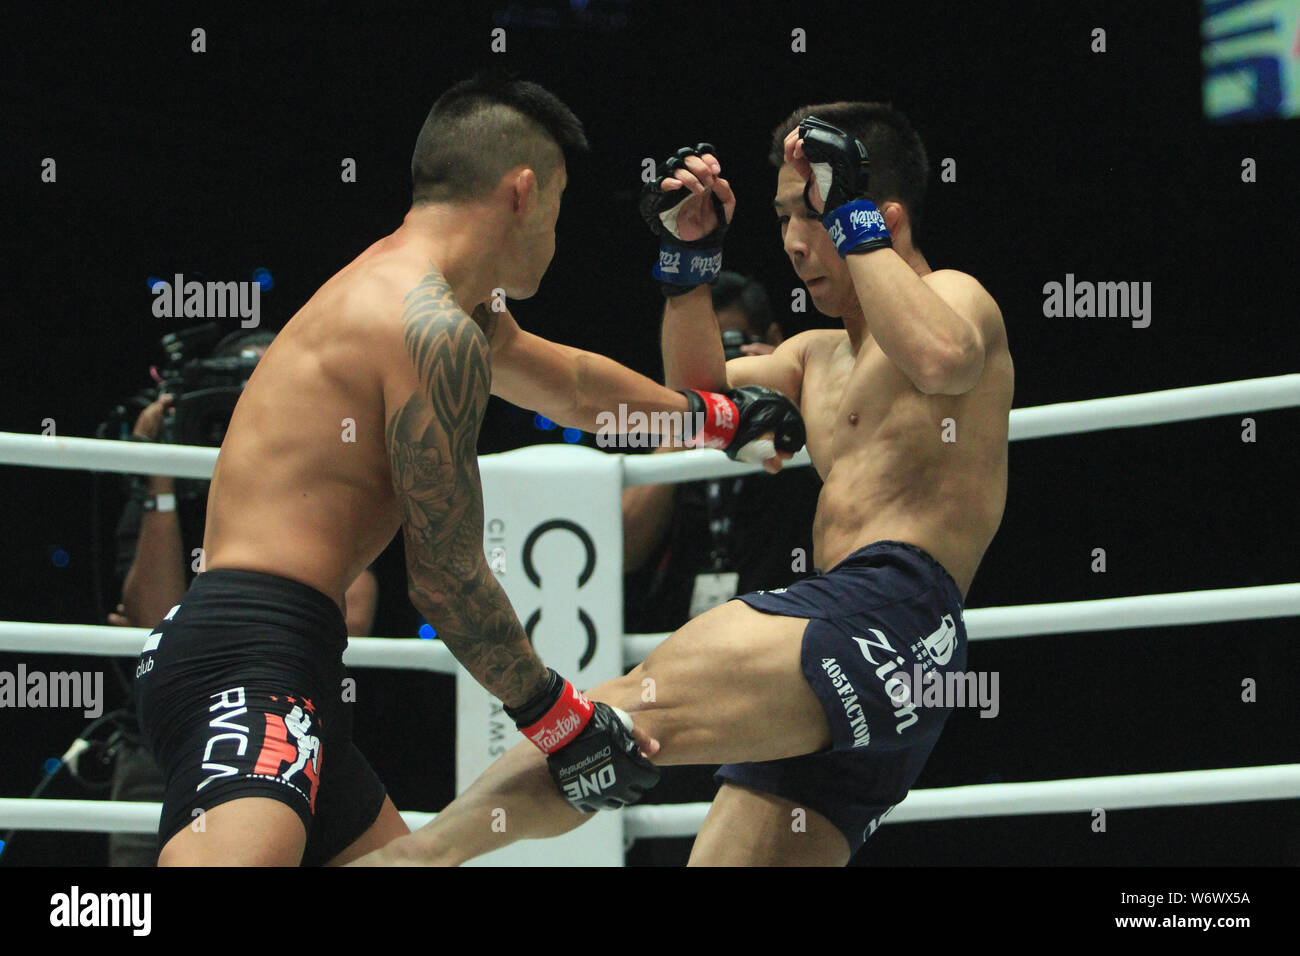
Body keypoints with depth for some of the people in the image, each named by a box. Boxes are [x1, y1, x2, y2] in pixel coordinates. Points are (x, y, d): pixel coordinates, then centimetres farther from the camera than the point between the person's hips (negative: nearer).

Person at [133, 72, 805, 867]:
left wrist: (716, 416, 57)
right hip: (251, 654, -11)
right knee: (236, 856, -33)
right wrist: (562, 724, 1)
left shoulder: (396, 288, 23)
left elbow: (569, 383, 43)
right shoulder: (434, 329, -10)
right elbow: (450, 581, -9)